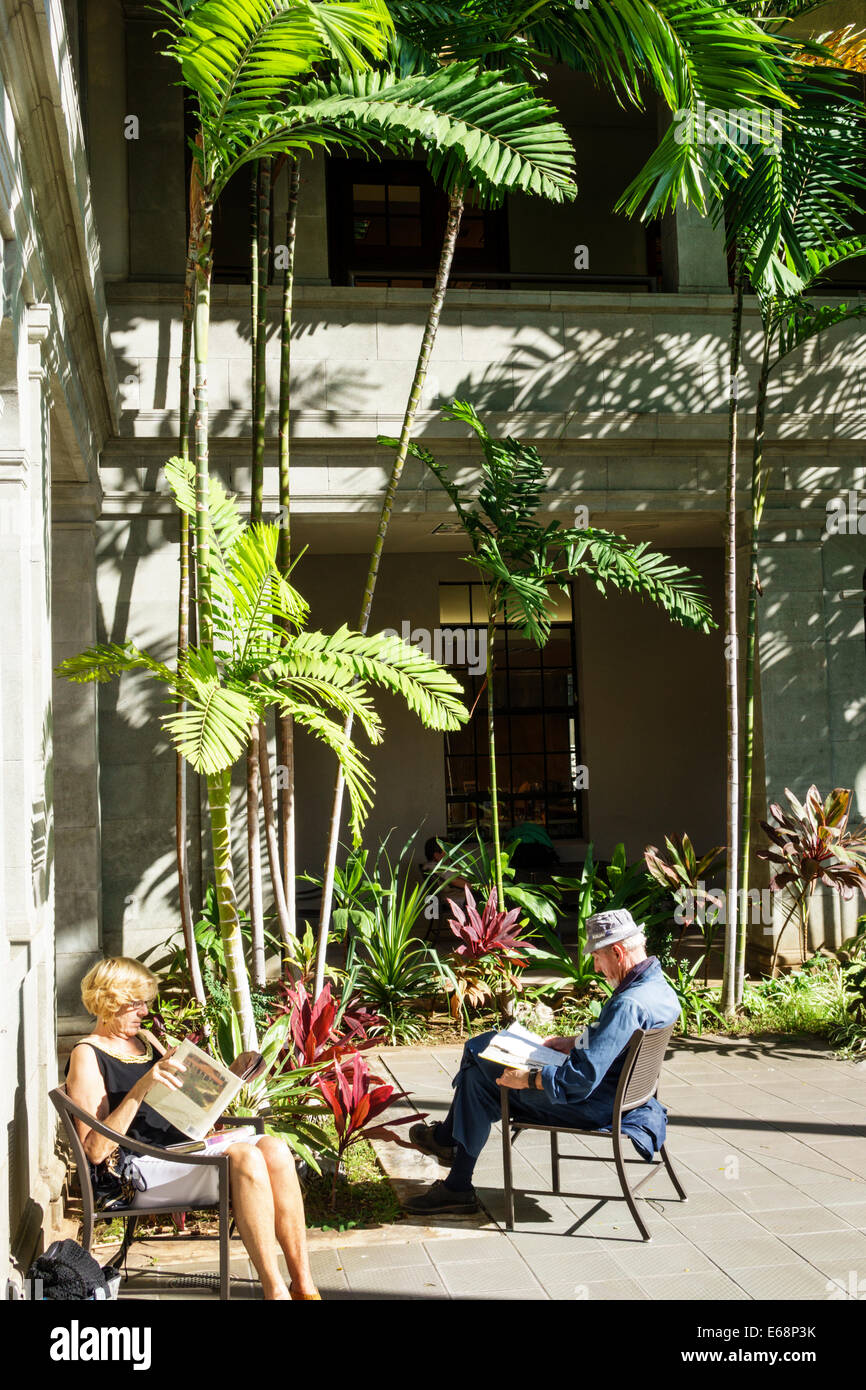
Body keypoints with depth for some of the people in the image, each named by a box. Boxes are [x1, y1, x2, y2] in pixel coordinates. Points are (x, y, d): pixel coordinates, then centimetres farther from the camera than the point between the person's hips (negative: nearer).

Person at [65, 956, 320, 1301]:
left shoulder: (146, 1040, 20)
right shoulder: (87, 1056, -4)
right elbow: (95, 1150, -15)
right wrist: (141, 1088, -22)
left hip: (186, 1143, 8)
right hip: (141, 1168, -7)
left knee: (275, 1148, -19)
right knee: (246, 1158, -30)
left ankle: (304, 1288, -20)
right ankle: (275, 1291, -27)